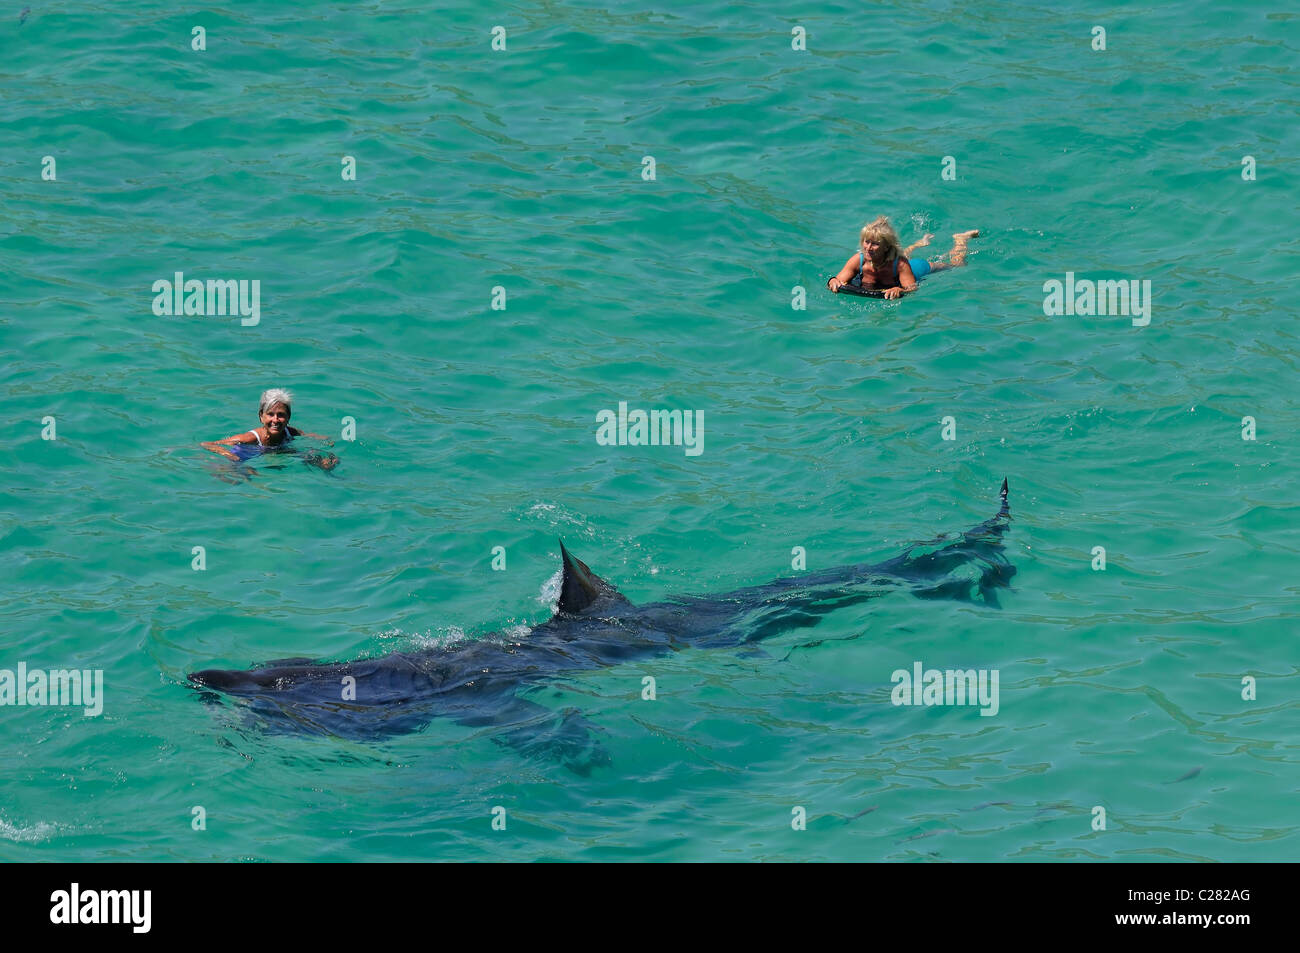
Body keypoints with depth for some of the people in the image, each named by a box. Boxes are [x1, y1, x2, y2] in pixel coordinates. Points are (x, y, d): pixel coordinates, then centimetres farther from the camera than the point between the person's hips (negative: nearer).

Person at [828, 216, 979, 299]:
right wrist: (833, 282, -61)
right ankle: (924, 242, 67)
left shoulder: (899, 264, -46)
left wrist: (900, 290, -73)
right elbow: (839, 280, -36)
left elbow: (913, 289, -50)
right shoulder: (858, 260, -38)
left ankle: (961, 239, 51)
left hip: (920, 269, -3)